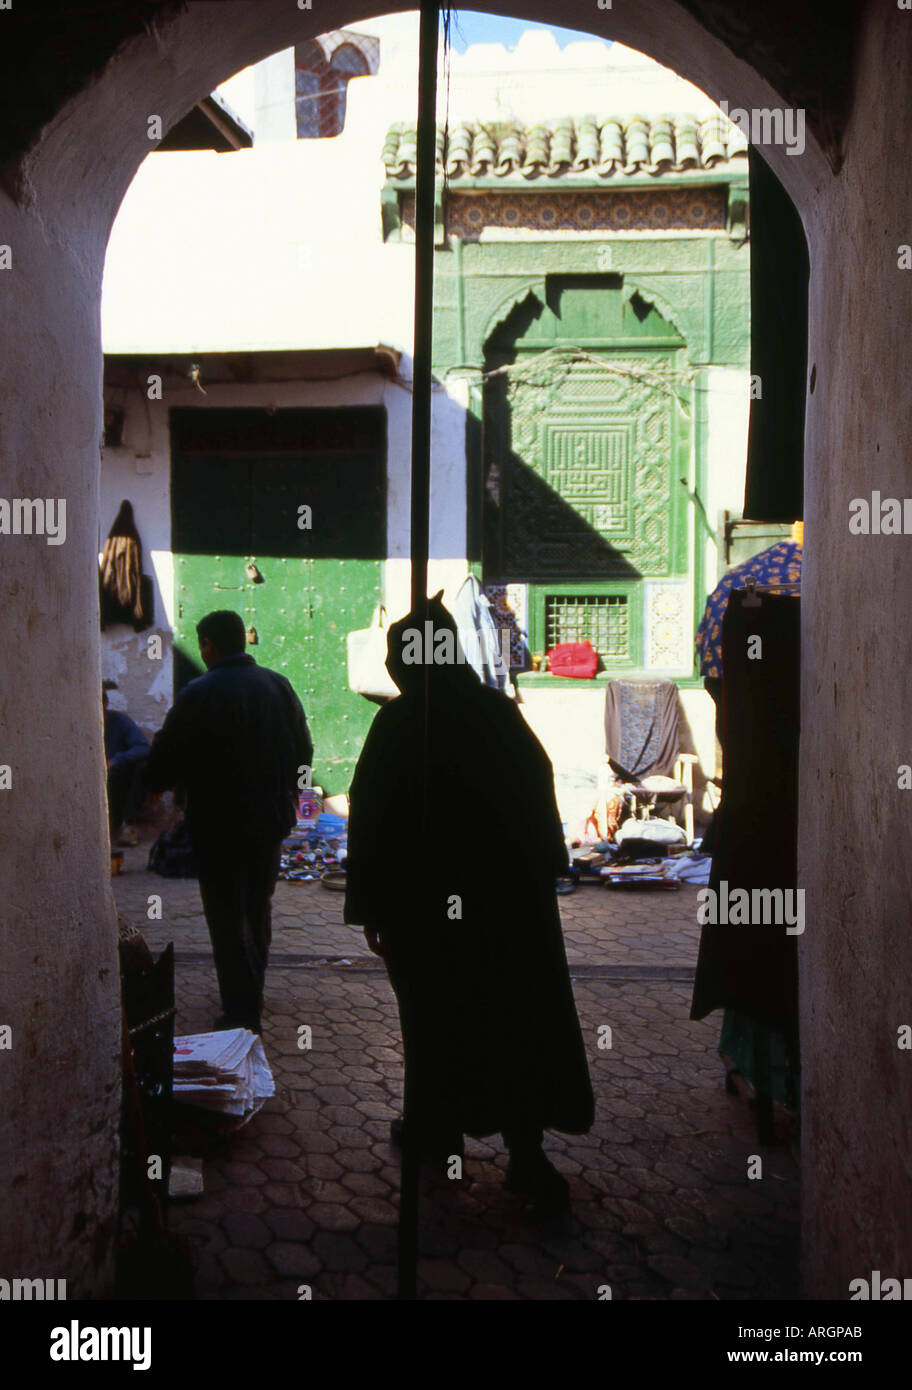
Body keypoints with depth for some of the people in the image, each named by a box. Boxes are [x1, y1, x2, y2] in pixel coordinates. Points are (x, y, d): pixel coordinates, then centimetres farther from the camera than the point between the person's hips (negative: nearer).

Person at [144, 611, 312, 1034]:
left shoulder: (198, 694, -16)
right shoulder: (278, 685, 2)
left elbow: (165, 759, -11)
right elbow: (303, 750, 9)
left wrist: (154, 782, 10)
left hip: (218, 824, -6)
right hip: (270, 819, 6)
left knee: (227, 918, 1)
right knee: (258, 907, 20)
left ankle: (242, 1010, 3)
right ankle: (252, 989, 35)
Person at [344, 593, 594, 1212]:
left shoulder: (398, 725, -11)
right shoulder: (502, 713, 0)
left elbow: (371, 822, -10)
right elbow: (541, 796, 6)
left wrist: (370, 908, -3)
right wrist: (543, 873, 16)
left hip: (426, 900, -2)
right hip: (513, 895, 3)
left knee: (435, 1014, 14)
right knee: (520, 1016, 6)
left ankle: (438, 1129, 30)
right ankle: (527, 1154, 4)